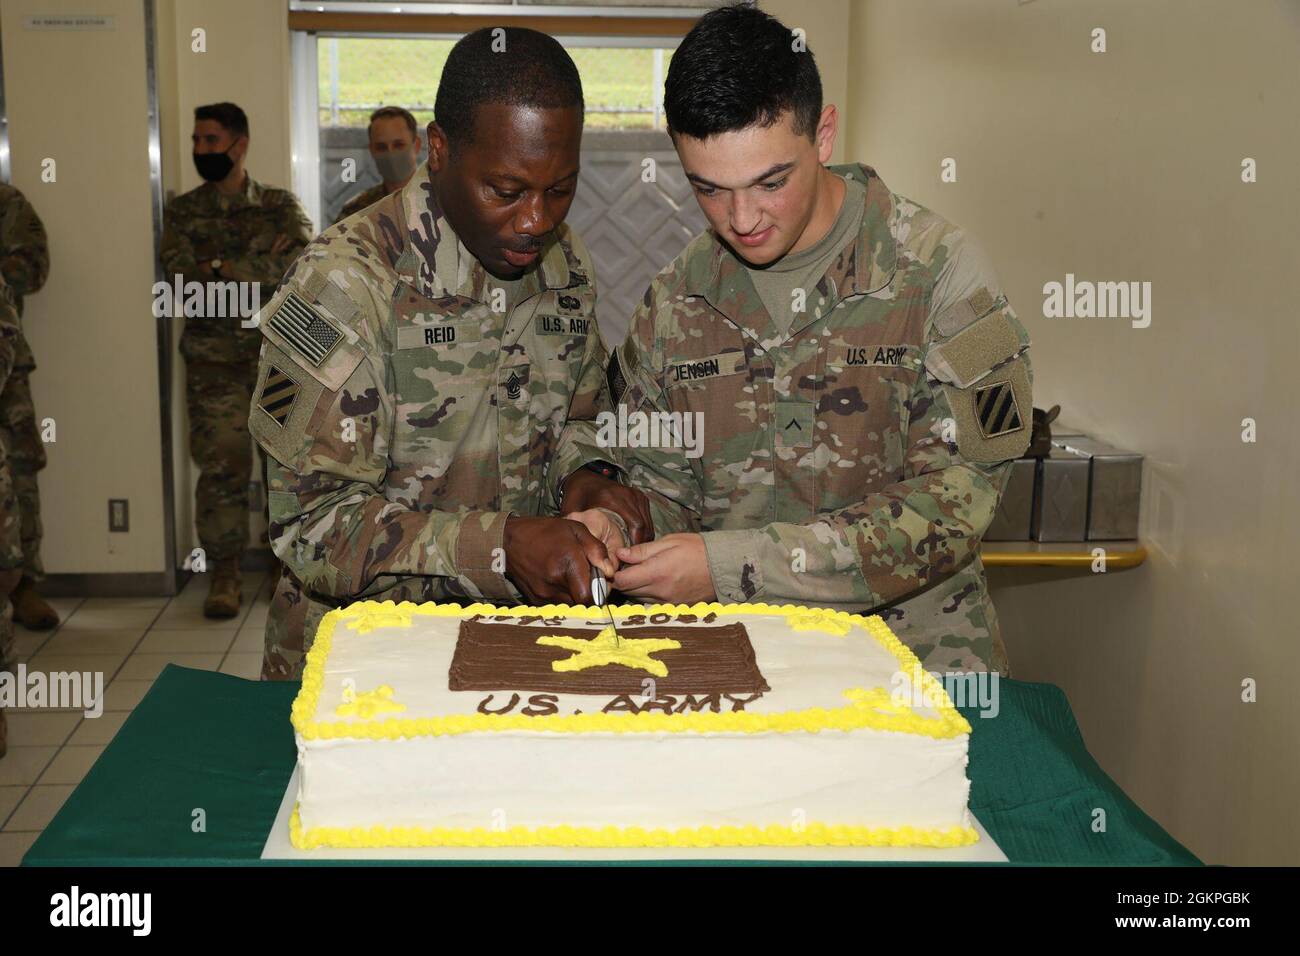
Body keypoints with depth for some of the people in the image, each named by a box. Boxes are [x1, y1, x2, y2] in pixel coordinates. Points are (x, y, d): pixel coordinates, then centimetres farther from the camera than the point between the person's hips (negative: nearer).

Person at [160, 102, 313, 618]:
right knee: (220, 462, -4)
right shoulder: (182, 211, 8)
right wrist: (263, 266, -14)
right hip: (214, 361, 0)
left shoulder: (281, 205, 7)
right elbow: (180, 274, -8)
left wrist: (223, 268, -15)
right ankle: (223, 572, 6)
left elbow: (303, 263, -11)